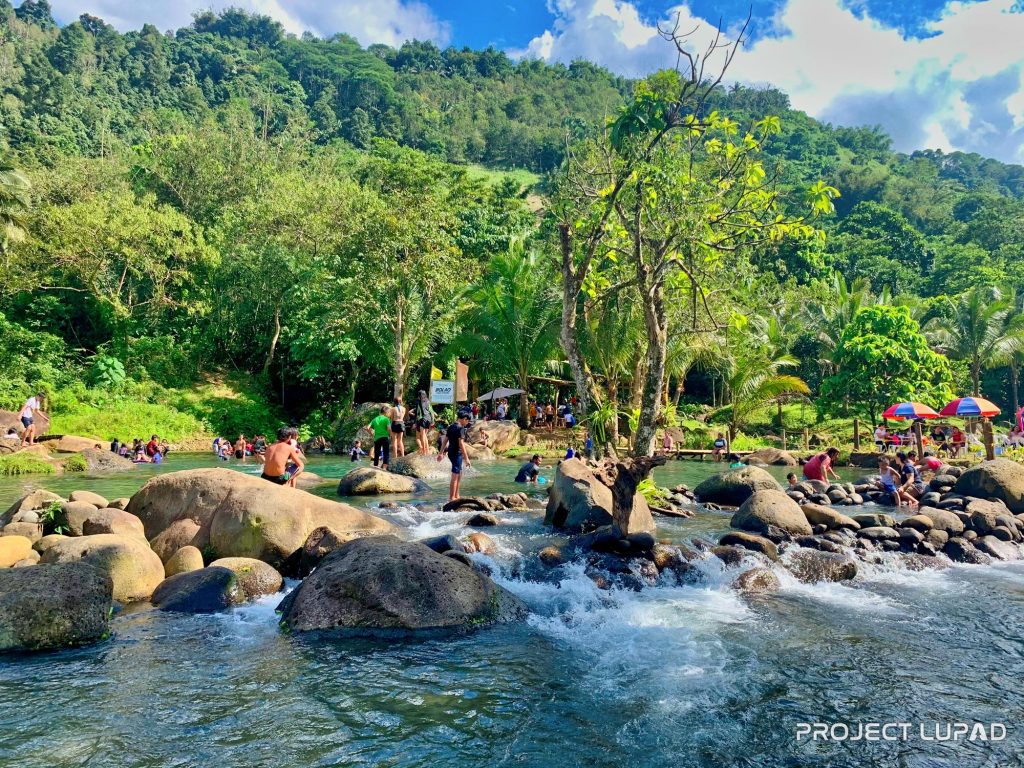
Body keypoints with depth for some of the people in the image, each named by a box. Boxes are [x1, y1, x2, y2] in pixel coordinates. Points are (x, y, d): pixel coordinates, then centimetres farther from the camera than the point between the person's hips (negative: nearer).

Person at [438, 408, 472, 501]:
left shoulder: (451, 427, 11)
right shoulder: (460, 428, -16)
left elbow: (445, 441, 15)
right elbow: (461, 444, -21)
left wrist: (441, 453, 22)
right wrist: (466, 458, -20)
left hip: (451, 452, 9)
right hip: (457, 454, -9)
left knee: (459, 475, 19)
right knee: (455, 477, -2)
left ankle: (456, 496, 26)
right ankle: (451, 498, 3)